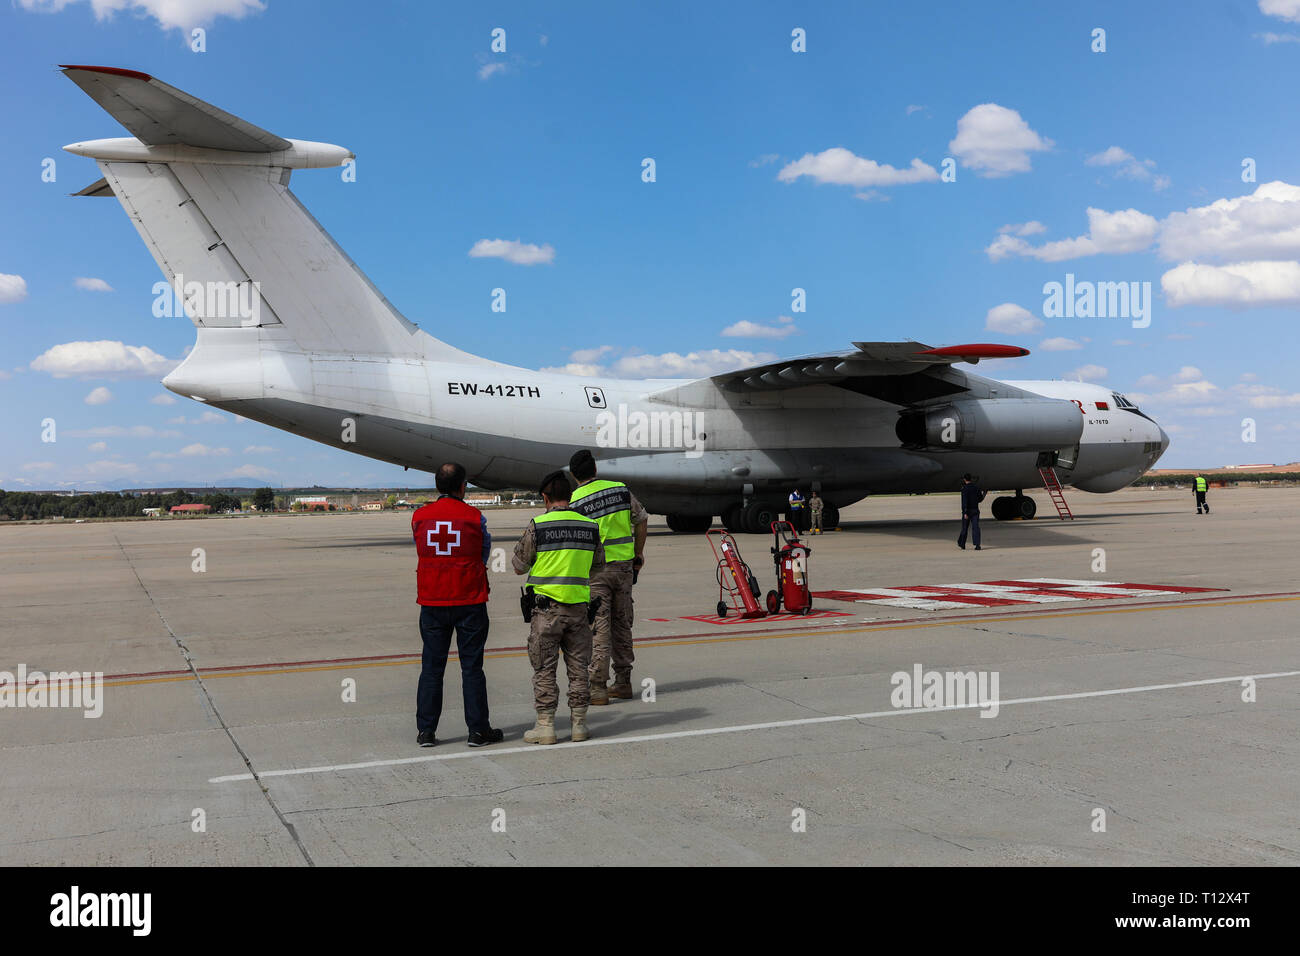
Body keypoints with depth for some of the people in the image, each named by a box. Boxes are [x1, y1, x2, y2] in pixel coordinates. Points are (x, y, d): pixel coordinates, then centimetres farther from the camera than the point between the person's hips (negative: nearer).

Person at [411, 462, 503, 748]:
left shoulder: (420, 517, 1)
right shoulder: (475, 517, -6)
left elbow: (422, 551, 11)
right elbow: (485, 552, 5)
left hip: (432, 603, 2)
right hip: (470, 601, -2)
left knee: (431, 667, 9)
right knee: (472, 668, 4)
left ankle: (425, 730, 11)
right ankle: (478, 730, 9)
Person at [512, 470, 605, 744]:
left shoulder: (537, 526, -9)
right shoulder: (590, 526, 2)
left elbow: (519, 566, -2)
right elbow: (598, 565, 13)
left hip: (547, 606, -3)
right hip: (578, 606, 3)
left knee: (544, 669, 5)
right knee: (578, 667, 11)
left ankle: (545, 725, 7)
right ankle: (579, 724, 15)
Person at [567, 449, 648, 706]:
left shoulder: (575, 502, -9)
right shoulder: (621, 489, 3)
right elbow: (642, 520, 10)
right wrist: (638, 554, 21)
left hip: (595, 570, -4)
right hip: (624, 566, 4)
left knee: (598, 628, -1)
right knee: (622, 624, 14)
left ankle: (598, 688, 0)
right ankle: (623, 683, 21)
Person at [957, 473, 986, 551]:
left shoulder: (964, 488, -11)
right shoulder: (976, 487, 4)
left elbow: (964, 501, -19)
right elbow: (980, 499, 11)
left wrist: (965, 512, -22)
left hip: (967, 511, -3)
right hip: (975, 510, 3)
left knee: (964, 528, 11)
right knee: (976, 527, -4)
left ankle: (962, 544, 26)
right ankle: (977, 545, -16)